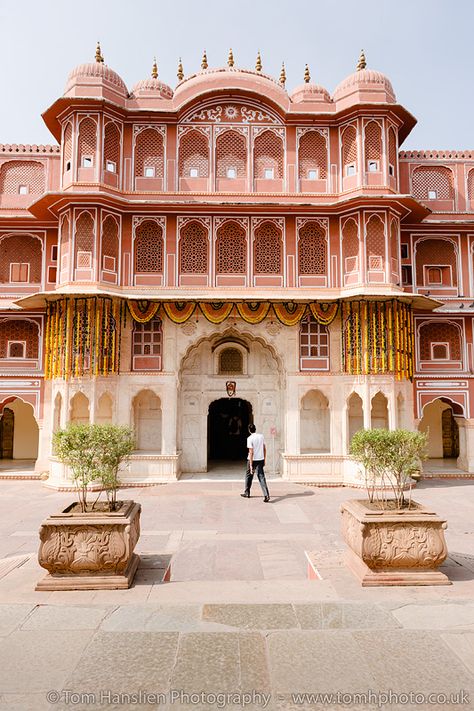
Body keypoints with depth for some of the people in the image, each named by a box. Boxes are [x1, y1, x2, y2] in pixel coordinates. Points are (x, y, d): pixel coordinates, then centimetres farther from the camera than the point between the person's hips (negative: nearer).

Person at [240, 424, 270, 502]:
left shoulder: (250, 438, -13)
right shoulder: (261, 436, 4)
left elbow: (251, 452, -17)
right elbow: (264, 449, 9)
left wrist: (251, 465, -16)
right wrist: (264, 460, 18)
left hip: (252, 460, -4)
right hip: (260, 459, 4)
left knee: (249, 476, 16)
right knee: (261, 477, 0)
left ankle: (247, 493, 30)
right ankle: (266, 495, -14)